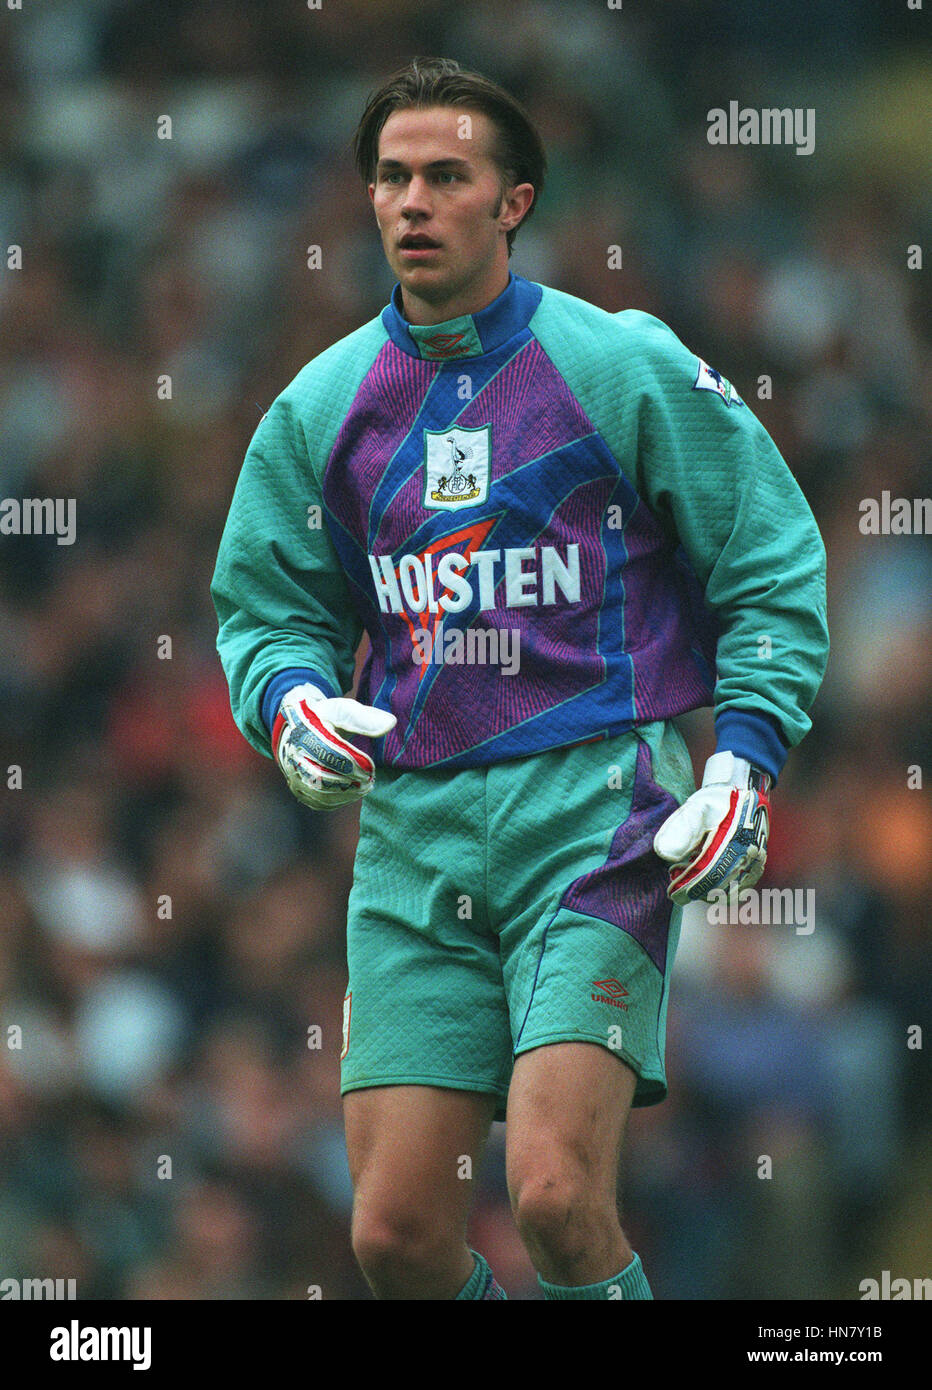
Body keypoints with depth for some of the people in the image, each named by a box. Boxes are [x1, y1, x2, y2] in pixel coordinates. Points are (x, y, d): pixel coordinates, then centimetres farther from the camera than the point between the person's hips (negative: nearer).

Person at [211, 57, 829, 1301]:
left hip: (596, 813, -4)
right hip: (414, 826, 4)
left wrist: (747, 760, -7)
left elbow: (775, 567, 4)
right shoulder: (325, 405, 10)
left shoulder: (625, 368, 0)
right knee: (396, 1233, -2)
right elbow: (268, 605, 18)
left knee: (557, 1197, -19)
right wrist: (289, 698, -4)